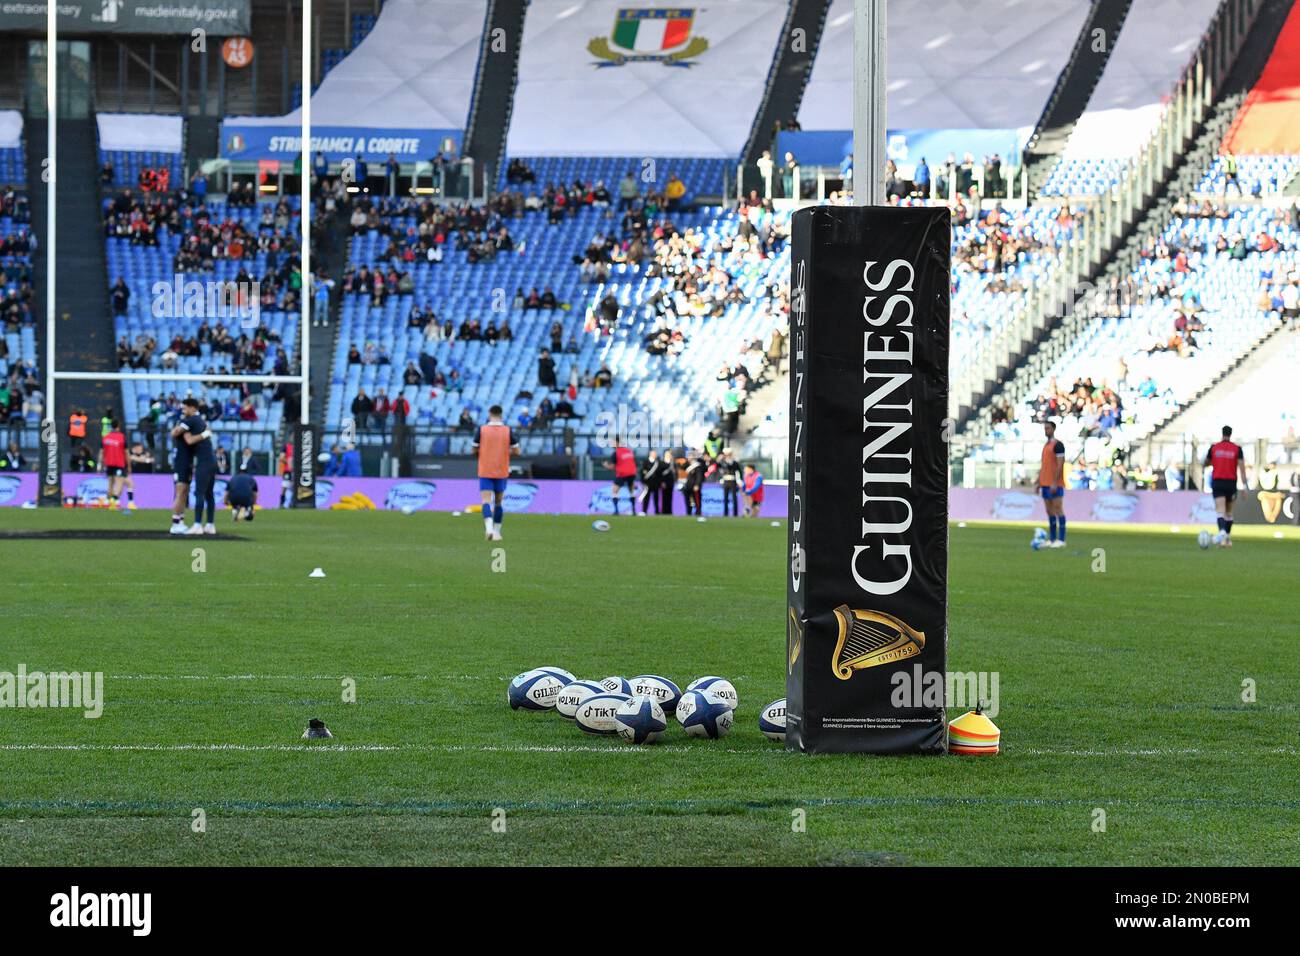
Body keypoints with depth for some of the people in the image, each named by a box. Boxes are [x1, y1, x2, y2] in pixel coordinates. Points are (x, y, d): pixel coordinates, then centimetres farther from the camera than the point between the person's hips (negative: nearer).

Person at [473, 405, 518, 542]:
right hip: (501, 472, 2)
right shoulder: (507, 430, -3)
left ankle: (489, 528, -31)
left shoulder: (481, 429, -5)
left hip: (485, 472, -2)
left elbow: (474, 450, 1)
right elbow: (516, 451, 0)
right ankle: (496, 532, 20)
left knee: (487, 501, -8)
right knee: (498, 502, 16)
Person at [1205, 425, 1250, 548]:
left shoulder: (1214, 447, 1)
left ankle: (1222, 531, -38)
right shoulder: (1237, 449, 0)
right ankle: (1228, 538, 25)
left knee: (1220, 511, -12)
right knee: (1229, 512, 17)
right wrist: (1244, 486, -7)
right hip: (1231, 482, 1)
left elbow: (1206, 464, 14)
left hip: (1217, 482, -1)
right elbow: (1242, 467, -7)